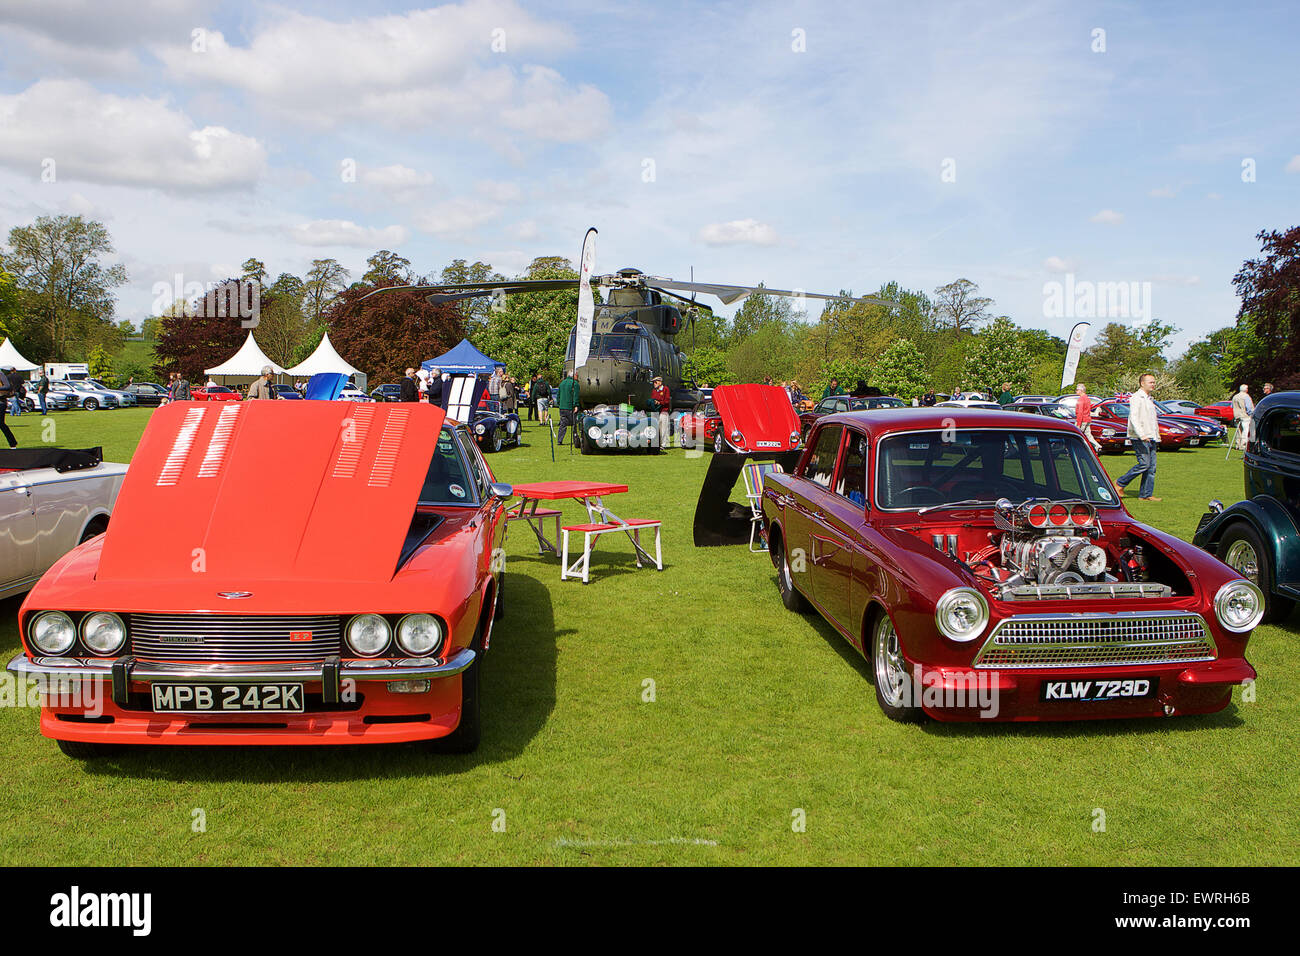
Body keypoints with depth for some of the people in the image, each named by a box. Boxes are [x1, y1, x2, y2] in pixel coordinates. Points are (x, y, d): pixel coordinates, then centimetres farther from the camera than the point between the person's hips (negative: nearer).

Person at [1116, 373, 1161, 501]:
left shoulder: (1149, 399, 21)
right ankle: (1120, 483, 1)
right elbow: (1134, 418, -20)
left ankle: (1146, 495, 7)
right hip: (1140, 439, -9)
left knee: (1152, 467, 4)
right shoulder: (1136, 398, -9)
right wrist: (1142, 435, -29)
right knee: (1144, 464, -13)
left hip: (1150, 438, 9)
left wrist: (1157, 437, 22)